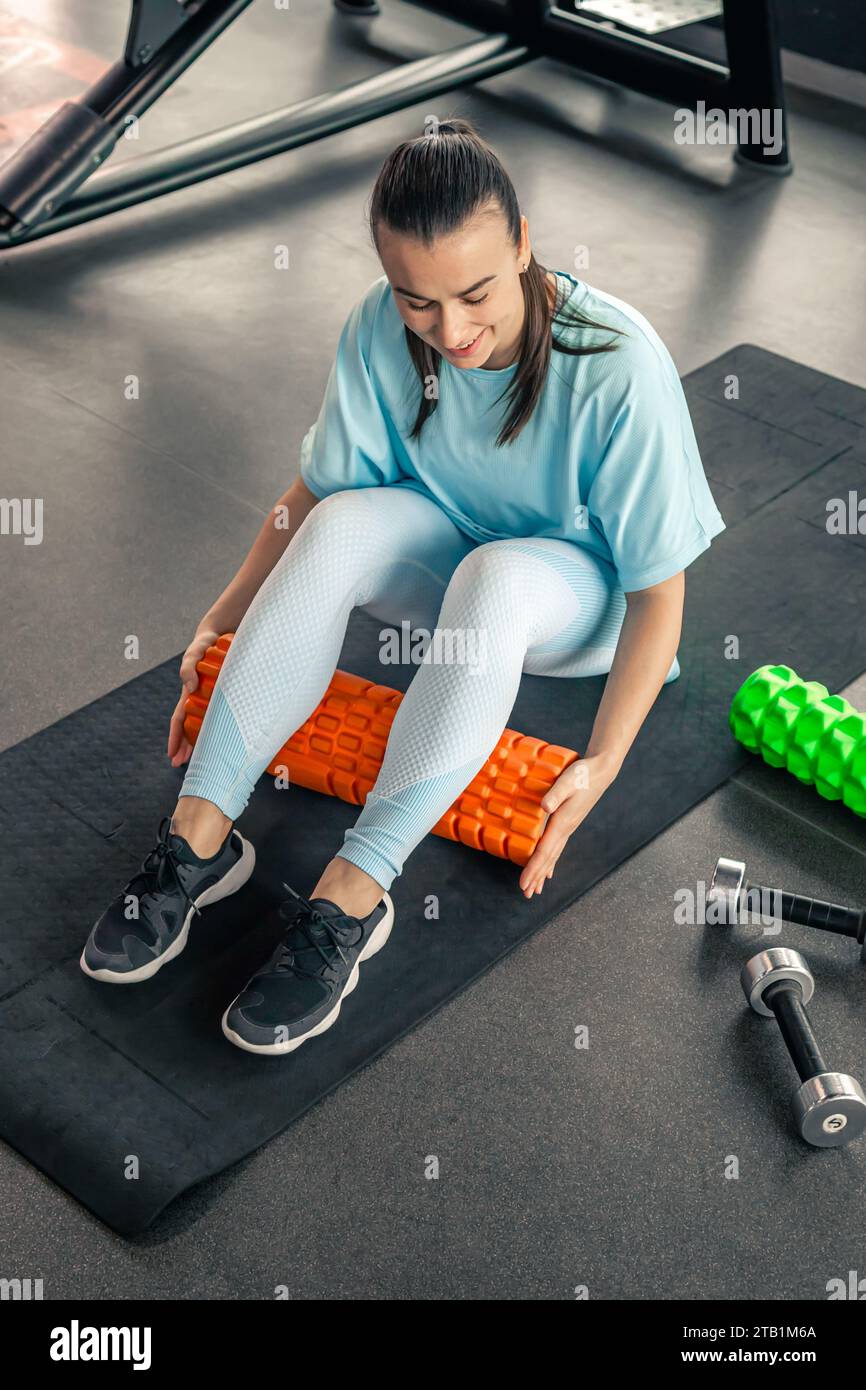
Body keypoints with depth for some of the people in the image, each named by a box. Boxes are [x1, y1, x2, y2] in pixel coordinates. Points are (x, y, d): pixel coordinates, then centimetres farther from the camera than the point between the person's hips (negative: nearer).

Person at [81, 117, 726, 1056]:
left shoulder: (617, 367, -30)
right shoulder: (381, 328, -19)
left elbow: (657, 593, -24)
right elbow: (317, 488, -4)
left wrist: (602, 765, -32)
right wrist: (225, 618, -10)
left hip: (575, 590, -3)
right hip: (446, 552, 4)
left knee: (496, 577, -39)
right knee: (341, 526, -30)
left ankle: (349, 899, -36)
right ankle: (199, 836, -26)